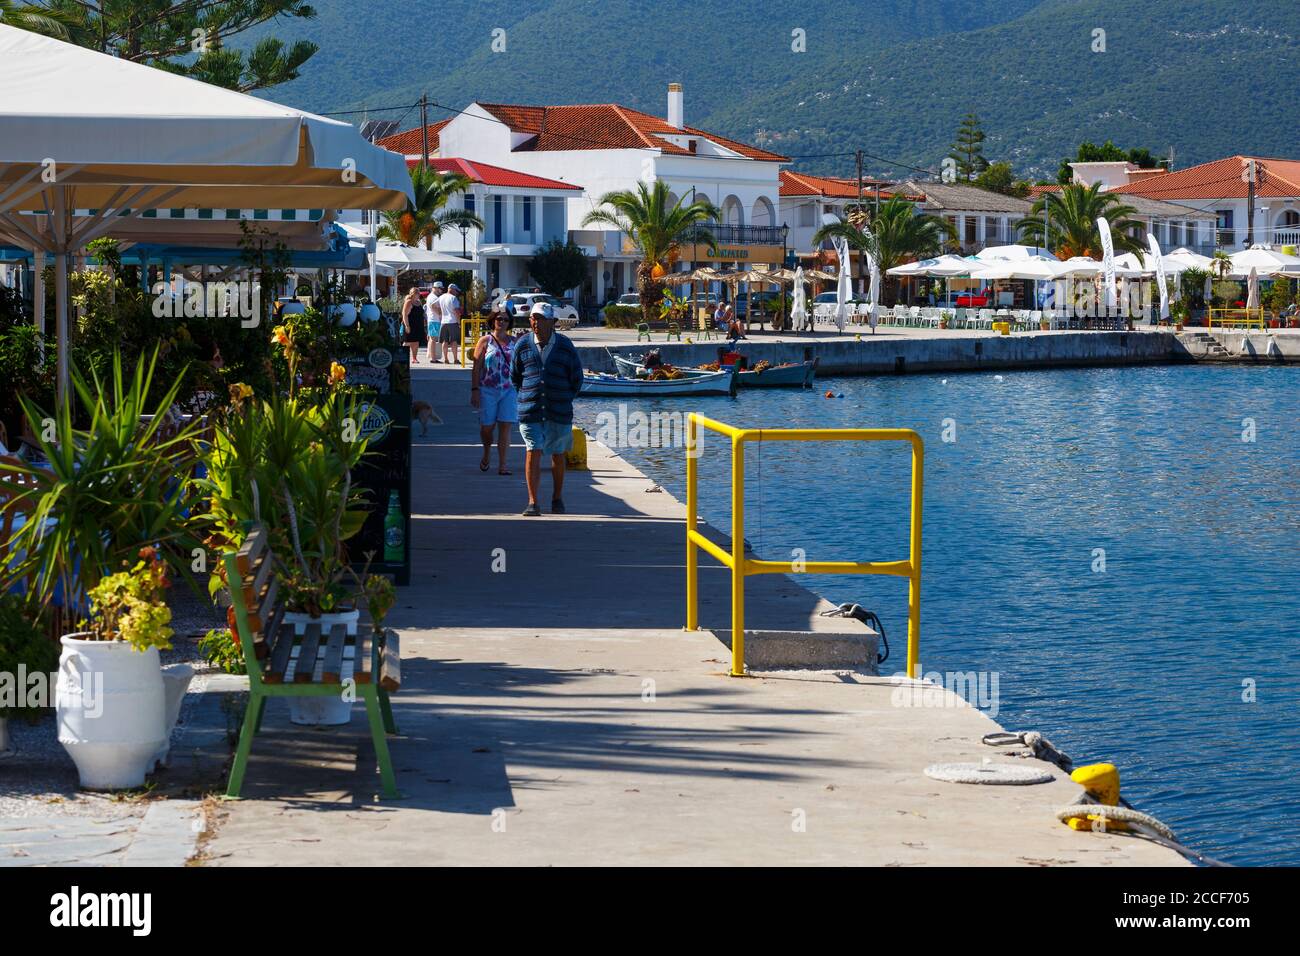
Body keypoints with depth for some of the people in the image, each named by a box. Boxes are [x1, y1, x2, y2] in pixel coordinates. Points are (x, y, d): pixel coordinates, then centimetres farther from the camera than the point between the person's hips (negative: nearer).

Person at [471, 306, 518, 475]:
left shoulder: (514, 342, 10)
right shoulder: (485, 341, 2)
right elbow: (476, 368, -1)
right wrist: (474, 390, -8)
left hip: (509, 391, 2)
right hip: (488, 390, -2)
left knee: (505, 427, -4)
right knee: (487, 426, 2)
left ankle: (502, 465, -2)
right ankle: (487, 453, 32)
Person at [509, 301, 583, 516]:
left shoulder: (565, 346, -1)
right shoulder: (523, 345, 1)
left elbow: (576, 378, 10)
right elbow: (514, 376, 15)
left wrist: (563, 400, 11)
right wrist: (526, 397, 12)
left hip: (559, 412, 0)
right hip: (530, 411, 0)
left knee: (557, 456, 11)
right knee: (533, 453, -11)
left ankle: (557, 498, 28)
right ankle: (533, 503, -12)